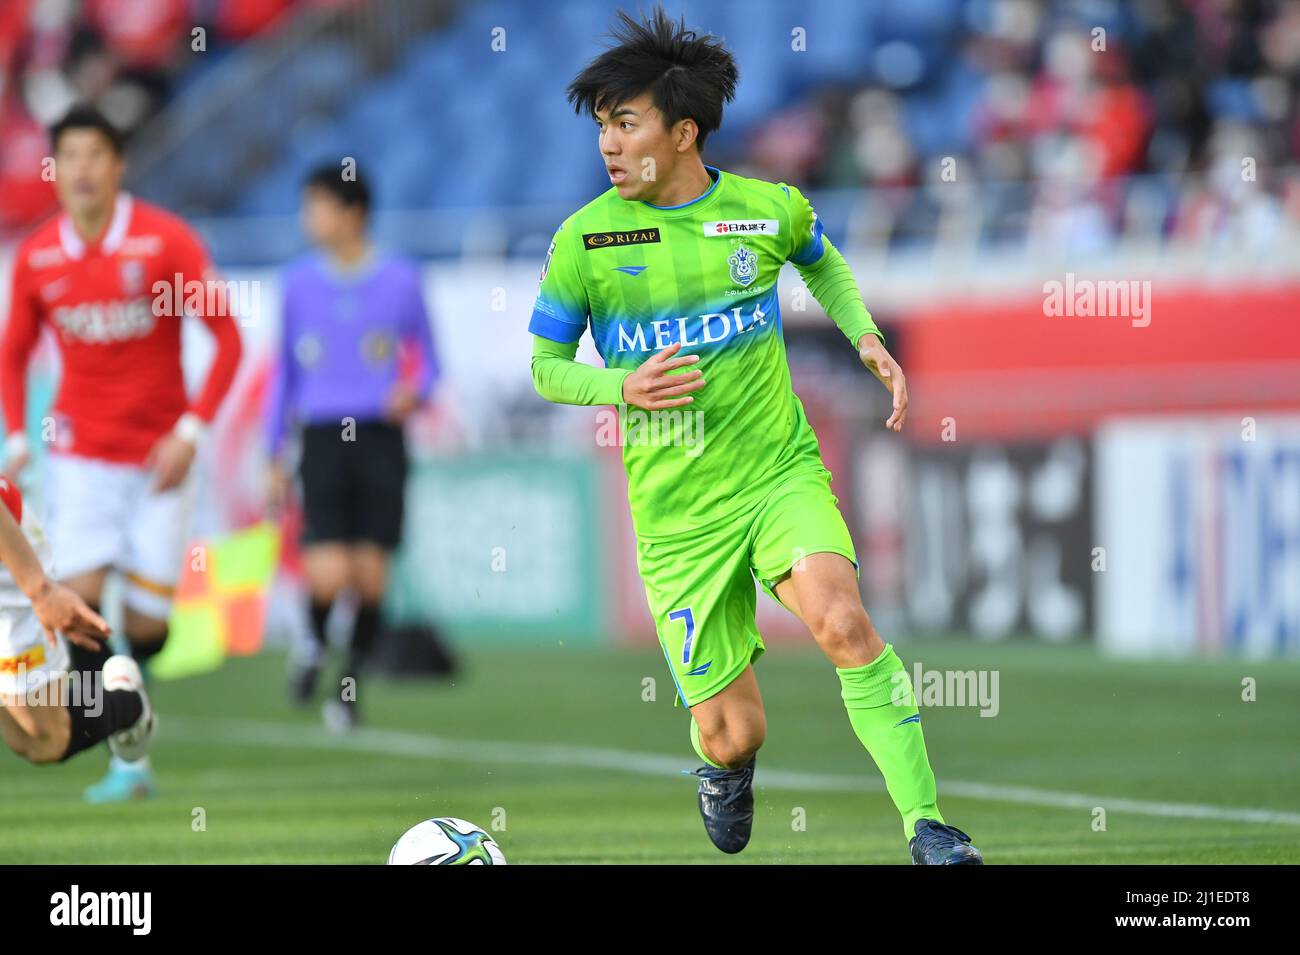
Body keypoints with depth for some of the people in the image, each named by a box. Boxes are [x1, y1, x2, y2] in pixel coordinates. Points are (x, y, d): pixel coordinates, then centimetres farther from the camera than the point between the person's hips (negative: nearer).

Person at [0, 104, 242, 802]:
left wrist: (190, 432, -14)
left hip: (157, 454, -1)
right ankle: (128, 757, -2)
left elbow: (228, 339, -6)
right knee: (80, 599, -14)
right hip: (81, 451, 1)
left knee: (146, 624, -6)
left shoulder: (165, 241, -10)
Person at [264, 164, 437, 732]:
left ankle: (350, 684, 17)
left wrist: (413, 392, -11)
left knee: (370, 575, -2)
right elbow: (284, 371, 15)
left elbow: (427, 361, 12)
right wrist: (274, 455, 14)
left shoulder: (400, 281, 3)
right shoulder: (299, 282, 8)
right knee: (328, 575, -14)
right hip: (321, 439, 0)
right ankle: (315, 644, 18)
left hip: (380, 439, 0)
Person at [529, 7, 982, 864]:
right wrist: (622, 388, -14)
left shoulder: (771, 209, -1)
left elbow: (822, 263, 24)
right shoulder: (585, 239, -5)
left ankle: (927, 826, -23)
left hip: (781, 474, 0)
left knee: (843, 622, -30)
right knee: (733, 735, 1)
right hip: (677, 513, 0)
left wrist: (866, 335, 8)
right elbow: (546, 368, 5)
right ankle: (724, 766, 41)